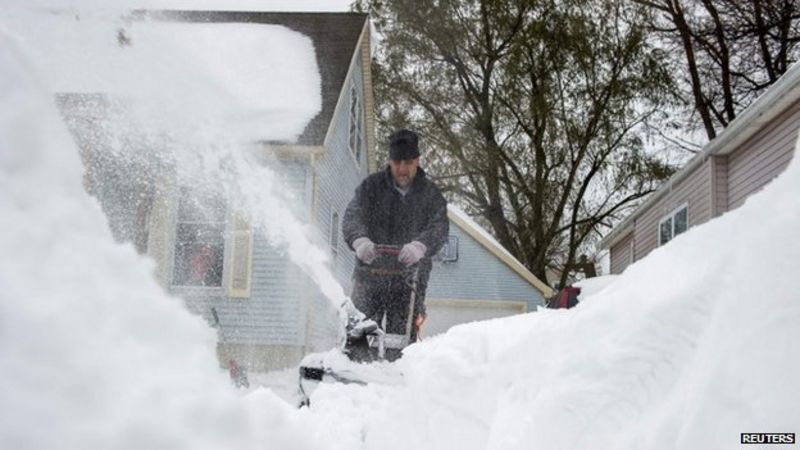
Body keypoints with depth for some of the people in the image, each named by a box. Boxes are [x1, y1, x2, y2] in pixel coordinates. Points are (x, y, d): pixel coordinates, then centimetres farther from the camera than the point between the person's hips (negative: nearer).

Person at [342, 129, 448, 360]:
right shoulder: (371, 186, 6)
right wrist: (360, 240, -32)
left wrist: (419, 246, -31)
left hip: (410, 276, 0)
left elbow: (439, 228, -9)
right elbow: (352, 216, -9)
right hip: (370, 273, 0)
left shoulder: (431, 194, 7)